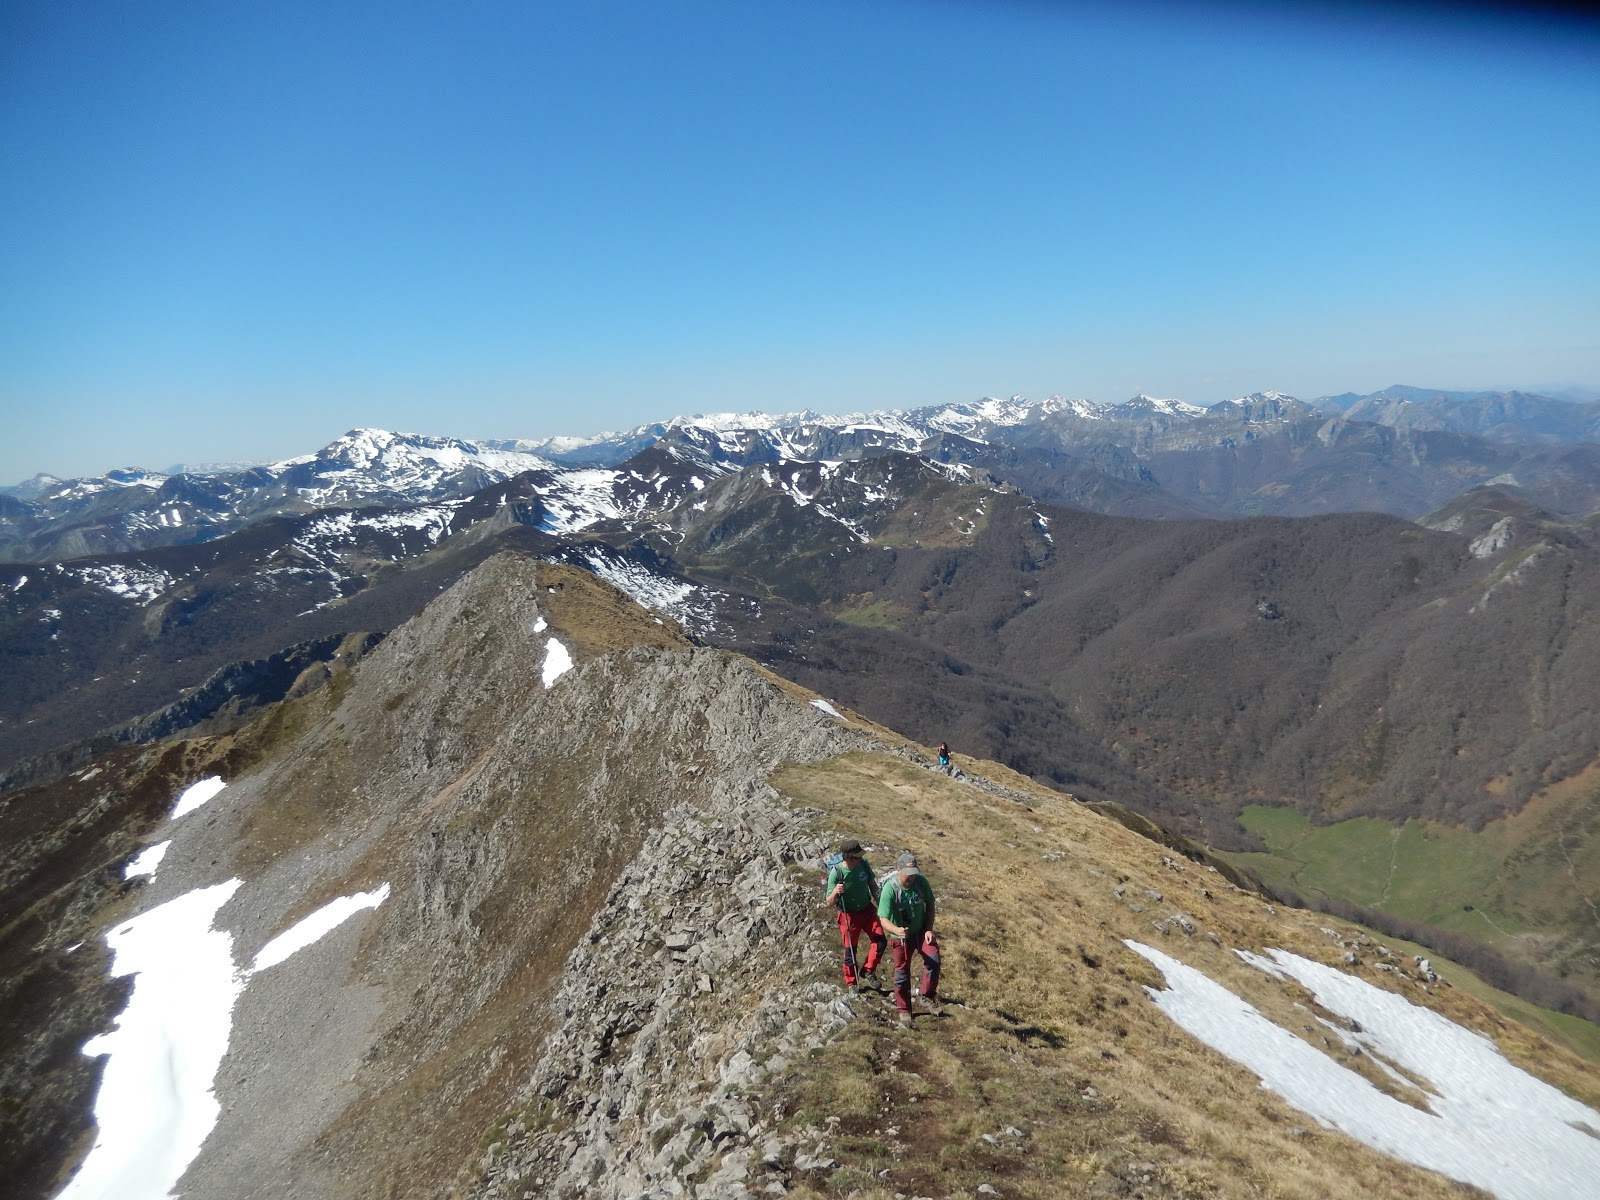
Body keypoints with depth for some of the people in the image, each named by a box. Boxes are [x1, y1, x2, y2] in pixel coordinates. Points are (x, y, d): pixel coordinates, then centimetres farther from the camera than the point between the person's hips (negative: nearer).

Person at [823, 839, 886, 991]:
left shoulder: (863, 864, -16)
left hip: (867, 909, 4)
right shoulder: (836, 872, -27)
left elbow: (872, 884, 3)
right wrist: (835, 892, -44)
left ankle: (869, 970, 21)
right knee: (850, 950, 8)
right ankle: (851, 982, 31)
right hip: (849, 915, -3)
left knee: (880, 941, -4)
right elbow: (829, 903, -23)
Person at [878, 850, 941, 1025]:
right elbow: (883, 920, -31)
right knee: (902, 973, 9)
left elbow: (929, 904, -1)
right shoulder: (889, 889, -29)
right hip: (900, 936, -2)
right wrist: (896, 930, -50)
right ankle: (904, 1010, 29)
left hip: (921, 930, 2)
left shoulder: (921, 882, -18)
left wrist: (929, 929, -9)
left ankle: (928, 997, 5)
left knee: (933, 960, -17)